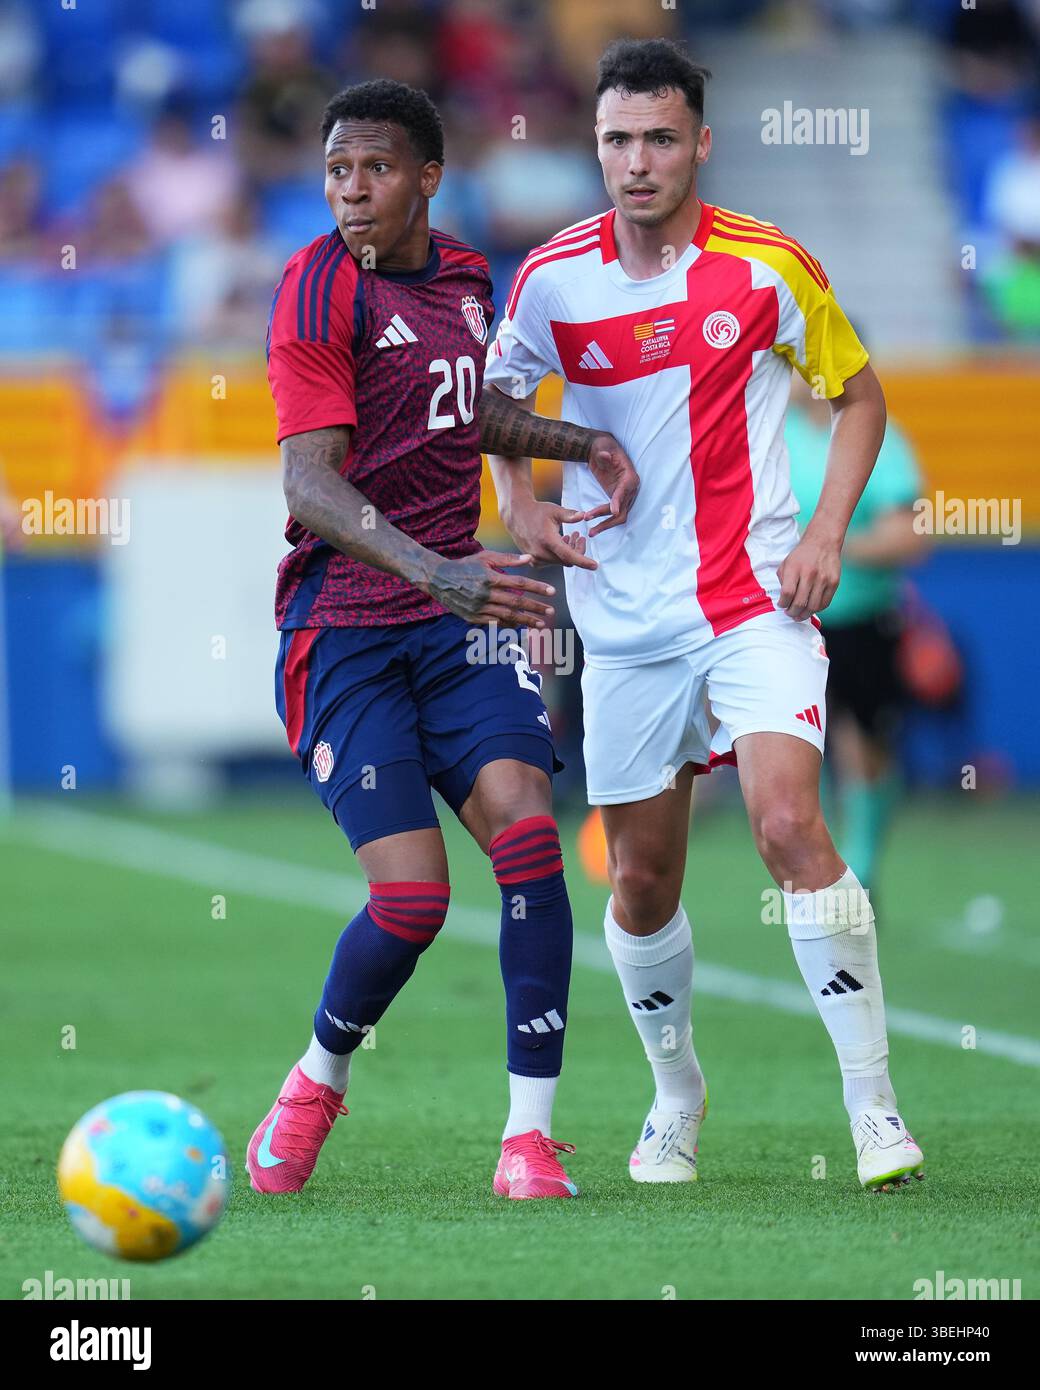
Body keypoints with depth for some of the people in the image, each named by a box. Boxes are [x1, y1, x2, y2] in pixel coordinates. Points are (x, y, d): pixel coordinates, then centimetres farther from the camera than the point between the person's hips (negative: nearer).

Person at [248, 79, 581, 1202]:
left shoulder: (467, 277, 11)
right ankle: (316, 1081, 17)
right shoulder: (320, 288, -10)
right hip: (345, 628, -5)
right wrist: (434, 571, -34)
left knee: (524, 825, -17)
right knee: (411, 896, -13)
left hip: (456, 618, 5)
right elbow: (309, 480, -21)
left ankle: (531, 1138, -13)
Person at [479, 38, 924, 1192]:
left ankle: (875, 1108, -14)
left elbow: (858, 395, 7)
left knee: (789, 824, -21)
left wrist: (827, 531, -6)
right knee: (642, 883, 7)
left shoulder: (770, 266, -5)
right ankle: (676, 1096, 31)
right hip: (624, 615, 3)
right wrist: (520, 501, -4)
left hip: (755, 598, -3)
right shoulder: (551, 280, -1)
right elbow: (495, 401, 15)